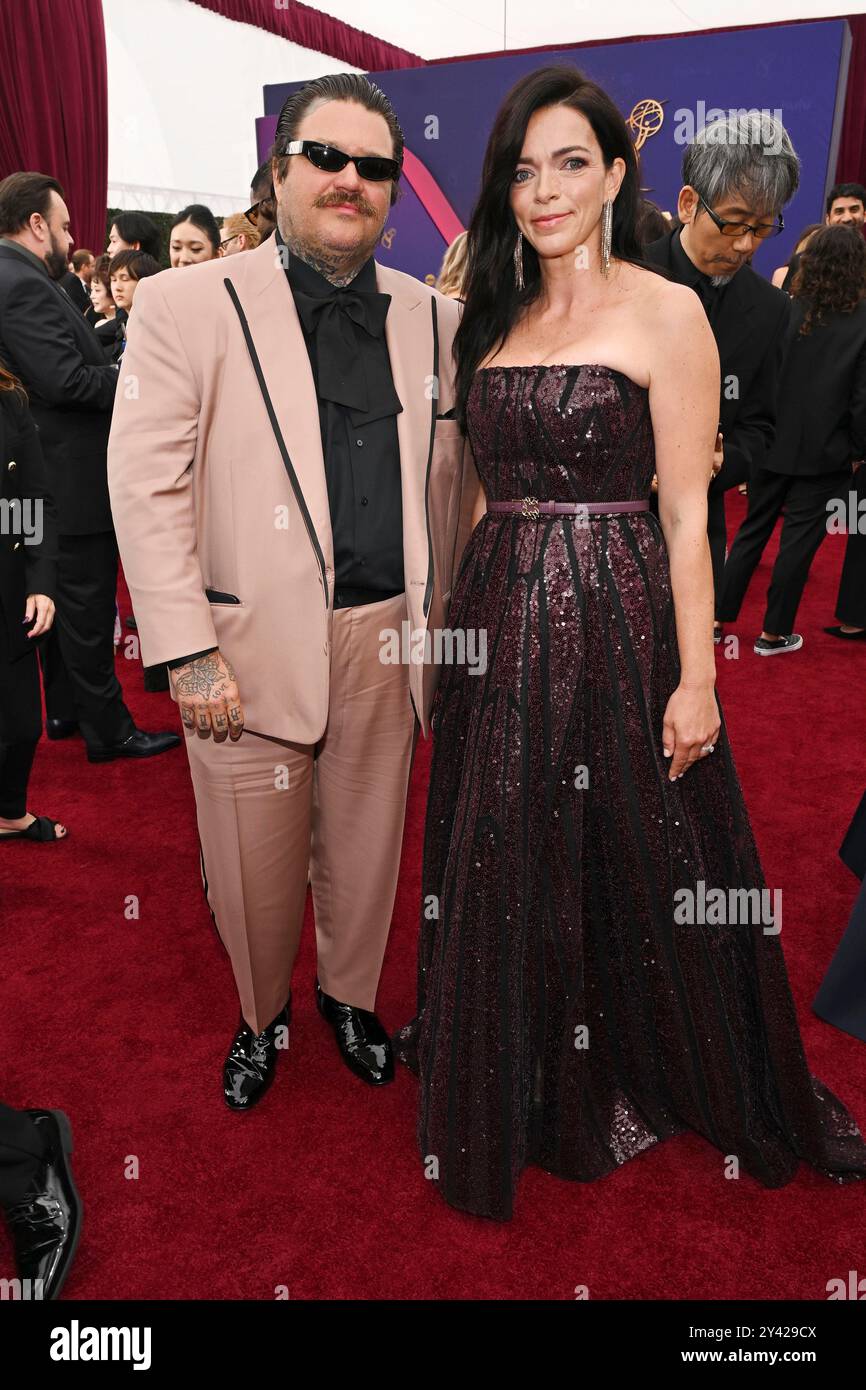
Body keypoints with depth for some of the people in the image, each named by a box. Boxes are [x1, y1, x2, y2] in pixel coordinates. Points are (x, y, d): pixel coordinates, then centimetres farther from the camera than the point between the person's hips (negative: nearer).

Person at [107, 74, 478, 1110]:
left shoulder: (434, 318, 8)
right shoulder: (184, 305, -2)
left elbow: (455, 477, 12)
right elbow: (145, 487, -7)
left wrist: (443, 617, 9)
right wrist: (187, 654, -13)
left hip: (389, 638, 3)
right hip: (252, 644, -2)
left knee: (365, 847, 17)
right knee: (254, 865, 11)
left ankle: (349, 994, 44)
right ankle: (261, 1016, 40)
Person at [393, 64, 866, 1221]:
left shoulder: (665, 311, -5)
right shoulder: (496, 315, 12)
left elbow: (687, 514, -10)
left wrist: (695, 679, -13)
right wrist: (462, 613, 11)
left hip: (615, 619, -5)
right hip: (500, 621, 6)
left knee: (635, 873, 8)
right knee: (505, 874, 15)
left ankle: (644, 1082, 36)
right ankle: (534, 1097, 40)